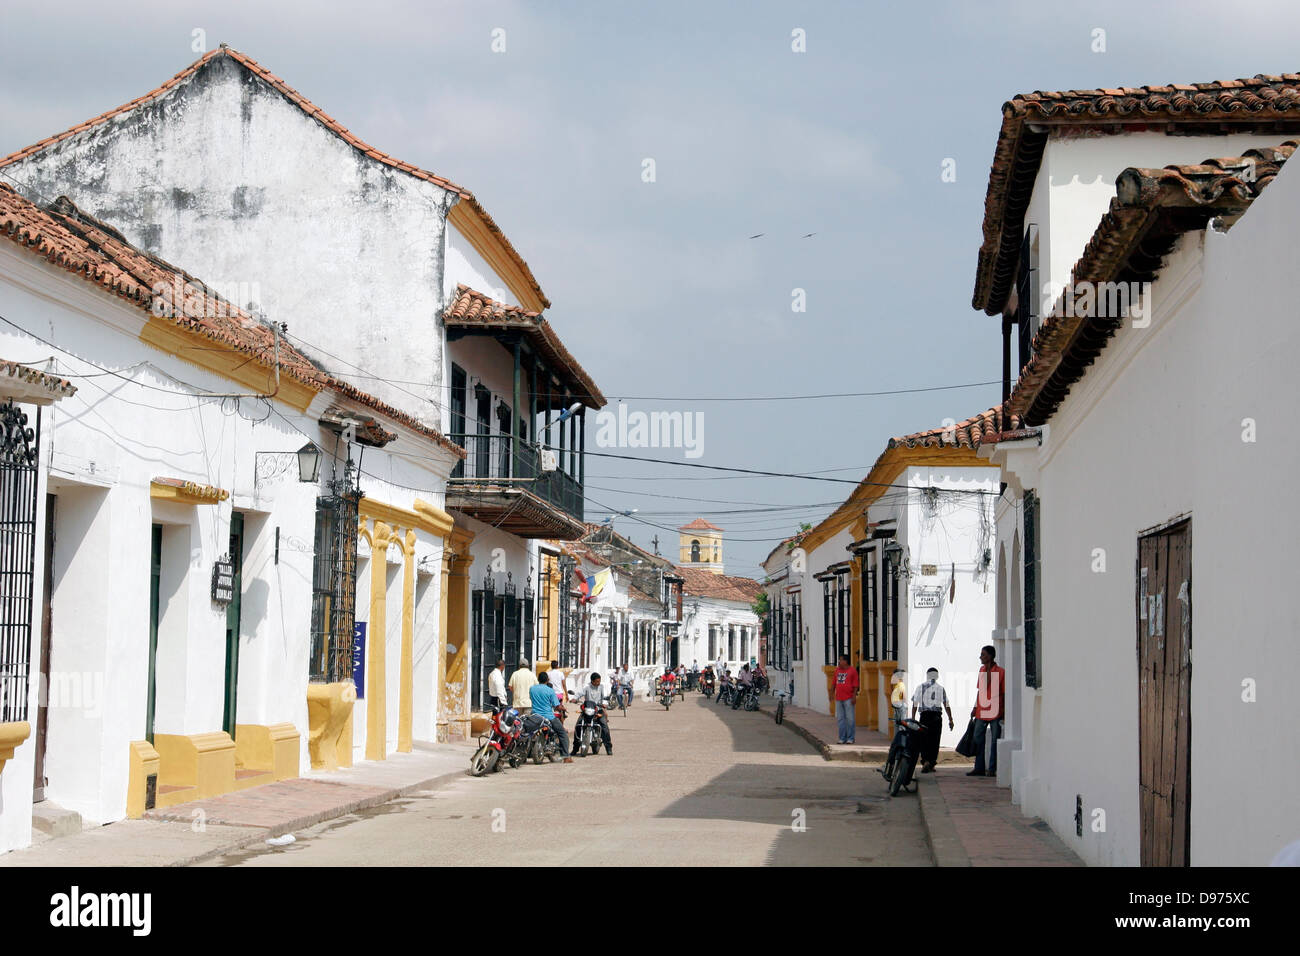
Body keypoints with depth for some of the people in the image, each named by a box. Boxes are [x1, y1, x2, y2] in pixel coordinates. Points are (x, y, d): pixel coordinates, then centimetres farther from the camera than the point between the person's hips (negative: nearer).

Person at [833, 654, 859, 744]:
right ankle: (842, 738, 12)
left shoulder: (852, 670, -3)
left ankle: (851, 738, 2)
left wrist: (854, 697, -11)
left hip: (848, 699, -6)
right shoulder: (837, 670, 14)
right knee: (840, 718, 7)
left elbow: (855, 685, -5)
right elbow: (834, 683, 20)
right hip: (839, 698, 6)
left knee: (850, 718, -4)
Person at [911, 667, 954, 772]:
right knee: (934, 741, 7)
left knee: (924, 740, 2)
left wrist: (913, 719, 5)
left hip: (925, 716, 0)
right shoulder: (941, 688, 4)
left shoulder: (920, 687, 2)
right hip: (937, 717, 1)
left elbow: (915, 705, 0)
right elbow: (946, 705, 3)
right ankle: (931, 764, 8)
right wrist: (950, 720, 8)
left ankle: (925, 762, -17)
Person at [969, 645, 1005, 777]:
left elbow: (1004, 693, -6)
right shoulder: (982, 670, 11)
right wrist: (975, 708, 16)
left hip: (995, 712, -6)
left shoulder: (1000, 672, -7)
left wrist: (1004, 711, -9)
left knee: (995, 740, 0)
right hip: (981, 712, 6)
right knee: (978, 740, 5)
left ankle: (992, 769, 5)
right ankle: (979, 768, 12)